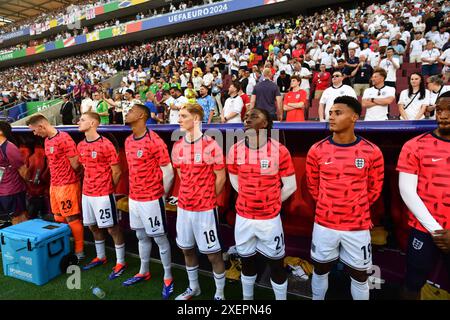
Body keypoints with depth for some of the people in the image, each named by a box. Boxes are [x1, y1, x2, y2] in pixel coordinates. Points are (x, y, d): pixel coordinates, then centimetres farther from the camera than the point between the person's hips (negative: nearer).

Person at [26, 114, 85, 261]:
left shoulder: (64, 138, -17)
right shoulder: (47, 140, 12)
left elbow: (75, 163, -16)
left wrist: (67, 176, 1)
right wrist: (55, 179, 8)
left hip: (68, 185, -9)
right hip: (54, 185, 9)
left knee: (72, 219, 0)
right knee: (59, 219, 16)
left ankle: (79, 251, 12)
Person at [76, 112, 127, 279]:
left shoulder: (106, 145, -17)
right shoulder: (81, 145, 7)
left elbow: (117, 172, -12)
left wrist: (107, 188, 1)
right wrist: (90, 186, 10)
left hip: (103, 194, -8)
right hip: (87, 193, 8)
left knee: (112, 228, 2)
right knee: (93, 226, 18)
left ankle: (121, 263, 16)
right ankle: (100, 257, 37)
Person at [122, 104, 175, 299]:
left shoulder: (155, 141, -18)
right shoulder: (128, 141, 8)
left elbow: (168, 173, -14)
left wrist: (162, 196, -4)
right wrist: (134, 192, 14)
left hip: (151, 199, -7)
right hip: (134, 198, 7)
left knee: (159, 238, 5)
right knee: (141, 237, 20)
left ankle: (168, 277, 21)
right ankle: (144, 272, 37)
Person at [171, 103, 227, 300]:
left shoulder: (211, 146, -14)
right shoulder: (177, 147, 4)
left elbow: (221, 178, -7)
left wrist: (207, 199, 2)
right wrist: (191, 196, 10)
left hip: (205, 209, -6)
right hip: (183, 207, 6)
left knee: (213, 254, 5)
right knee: (187, 249, 19)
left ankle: (220, 294, 26)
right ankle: (193, 288, 41)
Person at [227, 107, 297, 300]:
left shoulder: (279, 150, -13)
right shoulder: (235, 151, -3)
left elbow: (290, 186, -4)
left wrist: (272, 203, 6)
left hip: (270, 218, -3)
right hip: (243, 217, 3)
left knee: (276, 265, 12)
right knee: (247, 262, 20)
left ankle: (281, 297, 35)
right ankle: (247, 298, 42)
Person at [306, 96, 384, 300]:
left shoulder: (372, 152, -9)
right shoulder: (317, 150, -7)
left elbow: (375, 189, 6)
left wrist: (357, 209, 12)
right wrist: (328, 205, 10)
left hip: (358, 227, 0)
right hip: (324, 225, 1)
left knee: (359, 276, 17)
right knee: (320, 271, 17)